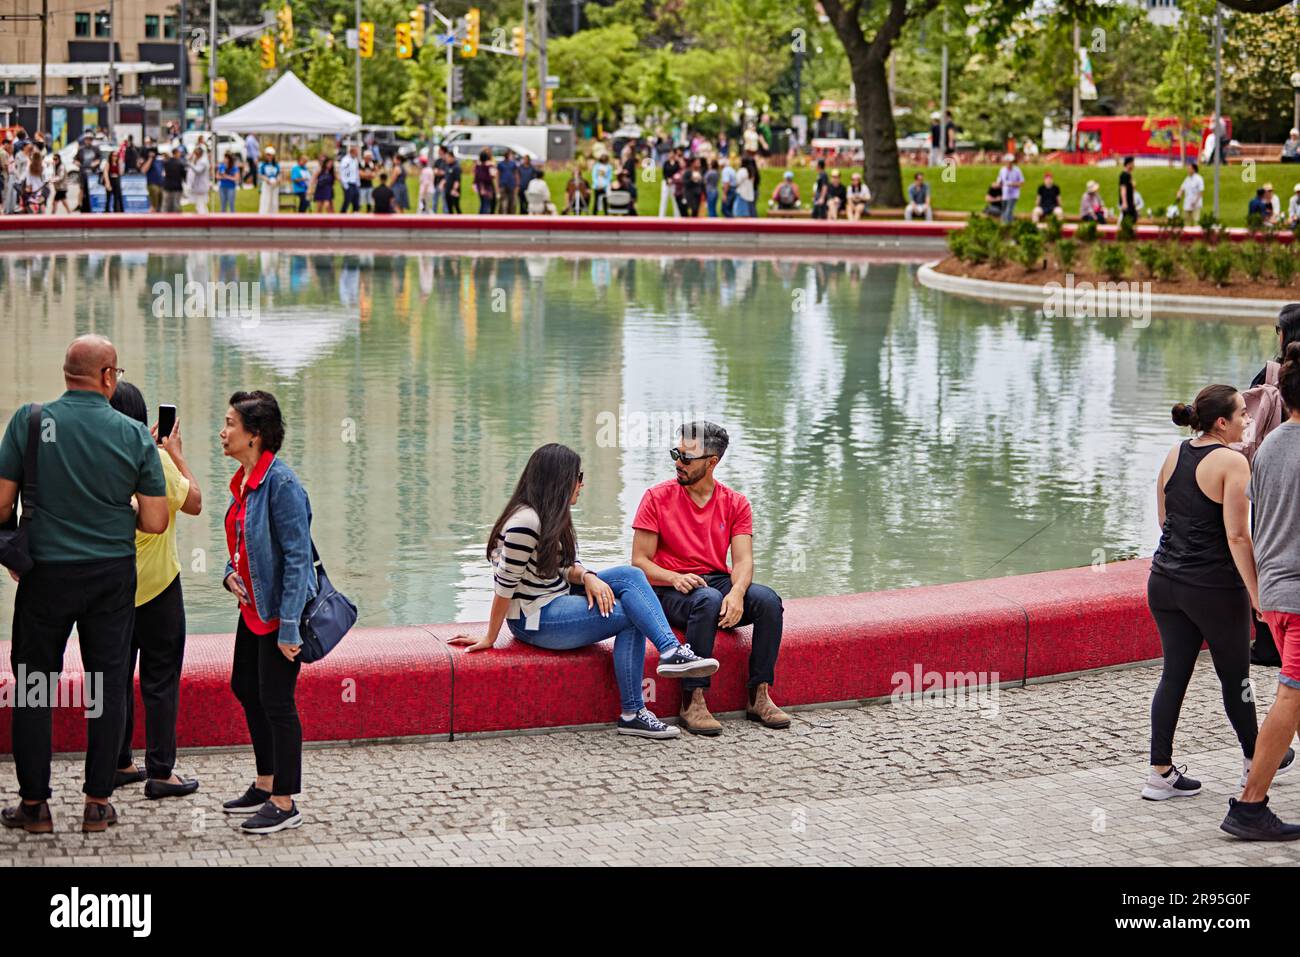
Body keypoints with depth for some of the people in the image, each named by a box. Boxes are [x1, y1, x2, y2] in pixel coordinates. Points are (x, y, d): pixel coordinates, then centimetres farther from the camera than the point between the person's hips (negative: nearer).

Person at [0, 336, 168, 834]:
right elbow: (155, 522, -4)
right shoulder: (134, 436, -4)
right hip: (112, 576, 1)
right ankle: (97, 802, 11)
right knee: (108, 685, 9)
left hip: (46, 573, -1)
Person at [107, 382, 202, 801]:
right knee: (160, 678, 2)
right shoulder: (153, 459, -17)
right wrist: (176, 452, 4)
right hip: (154, 583, -5)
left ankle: (118, 764, 21)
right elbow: (193, 502, -5)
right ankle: (160, 772, 3)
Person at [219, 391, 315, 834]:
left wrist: (288, 628, -24)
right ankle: (266, 784, 33)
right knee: (245, 688, 18)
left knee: (276, 702, -3)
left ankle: (285, 804, 7)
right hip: (253, 607, 10)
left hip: (279, 611, -10)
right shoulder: (244, 480, 7)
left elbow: (297, 556, -22)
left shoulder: (281, 482, -21)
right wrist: (232, 574, 0)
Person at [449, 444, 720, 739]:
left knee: (630, 575, -6)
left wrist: (588, 577, -11)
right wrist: (489, 640, -14)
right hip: (536, 621, -10)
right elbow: (505, 585, -19)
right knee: (630, 617, -11)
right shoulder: (525, 522, -21)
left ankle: (671, 651, -18)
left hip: (557, 601, 10)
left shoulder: (551, 517, 11)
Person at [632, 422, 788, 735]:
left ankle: (759, 697, -19)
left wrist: (737, 592, -26)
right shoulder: (657, 497, 0)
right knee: (707, 601, -38)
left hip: (719, 583, 3)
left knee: (768, 600, -27)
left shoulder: (735, 504, 8)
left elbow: (743, 560, -3)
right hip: (671, 590, -3)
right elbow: (640, 561, -3)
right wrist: (675, 578, -23)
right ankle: (693, 703, -36)